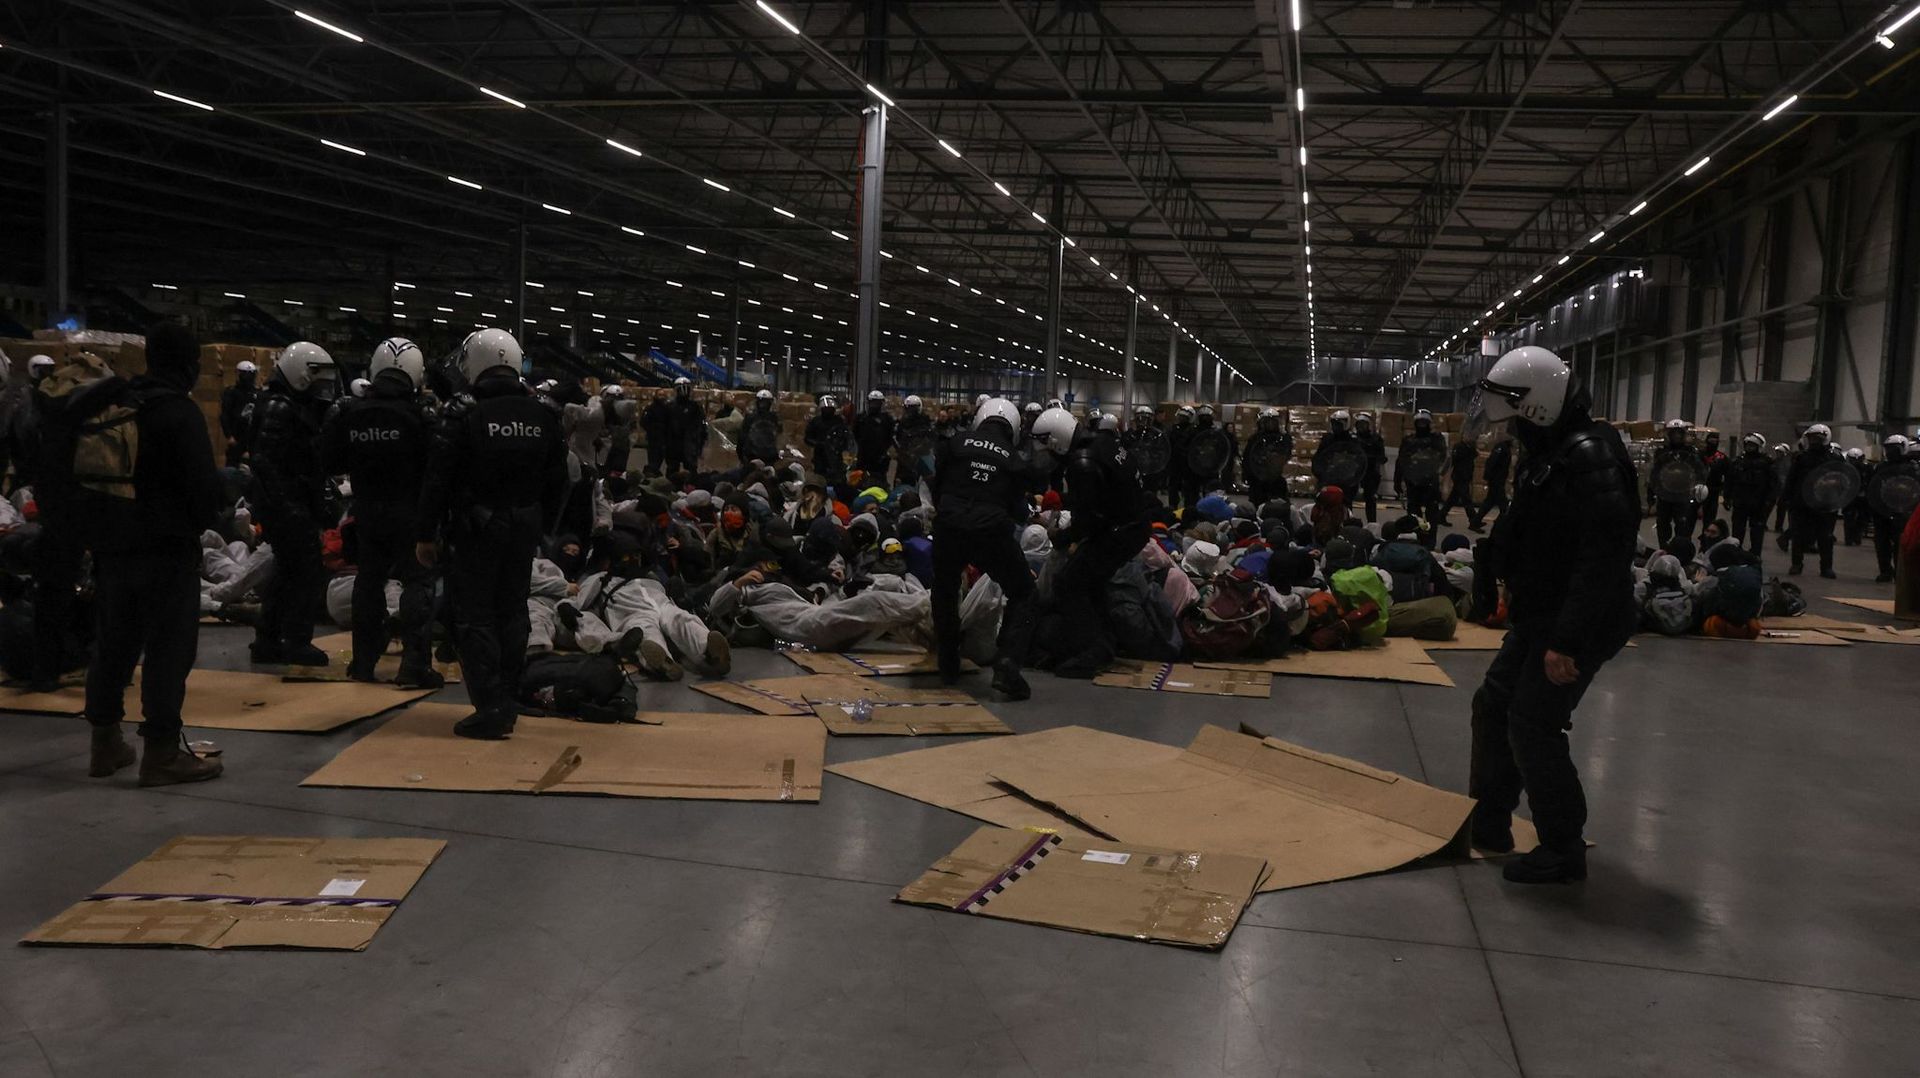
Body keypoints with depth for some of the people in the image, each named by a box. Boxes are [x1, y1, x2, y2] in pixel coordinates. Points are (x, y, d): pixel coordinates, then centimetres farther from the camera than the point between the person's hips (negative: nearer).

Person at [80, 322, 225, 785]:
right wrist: (203, 520, 3)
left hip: (112, 547, 8)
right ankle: (162, 751, -3)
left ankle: (105, 742, 23)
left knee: (114, 644, 16)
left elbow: (76, 473, 15)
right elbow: (203, 483, -16)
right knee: (168, 648, -3)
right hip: (166, 548, -8)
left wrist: (95, 523, 20)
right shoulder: (180, 412, -14)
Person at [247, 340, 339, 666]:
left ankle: (267, 642, 21)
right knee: (310, 573, -7)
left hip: (296, 505, 11)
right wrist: (287, 505, -29)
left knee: (288, 572, 15)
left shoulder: (298, 409, 18)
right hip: (287, 506, -11)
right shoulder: (279, 410, -15)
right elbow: (267, 464, -24)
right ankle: (295, 642, -2)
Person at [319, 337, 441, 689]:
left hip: (367, 510, 5)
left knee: (368, 580, 16)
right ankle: (415, 664, -8)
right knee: (417, 581, 0)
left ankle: (363, 662, 22)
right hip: (408, 511, -5)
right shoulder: (417, 416, -16)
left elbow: (330, 461, 5)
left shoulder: (349, 413, -2)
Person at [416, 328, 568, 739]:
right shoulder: (543, 417, 4)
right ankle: (507, 703, 22)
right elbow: (557, 482, 10)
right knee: (512, 612, 15)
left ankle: (489, 710, -4)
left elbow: (438, 481, -12)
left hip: (476, 529, -5)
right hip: (524, 528, 5)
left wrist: (425, 534, -4)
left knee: (475, 617, 0)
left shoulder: (464, 415, -13)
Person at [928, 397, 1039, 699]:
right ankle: (1007, 665, -4)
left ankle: (948, 665, 30)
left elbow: (937, 486, 16)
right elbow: (1019, 511, 13)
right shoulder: (1013, 458, 8)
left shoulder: (958, 444, 8)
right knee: (1022, 594, 15)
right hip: (992, 534, -1)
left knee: (945, 592, 26)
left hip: (949, 529, 2)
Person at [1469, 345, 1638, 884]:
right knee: (1494, 706, 15)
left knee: (1533, 727, -6)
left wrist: (1568, 640, -29)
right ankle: (1488, 822, 30)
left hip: (1577, 623, -10)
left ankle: (1563, 851, 9)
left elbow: (1604, 557, -28)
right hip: (1539, 614, 10)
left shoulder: (1590, 456, -22)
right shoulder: (1549, 451, 11)